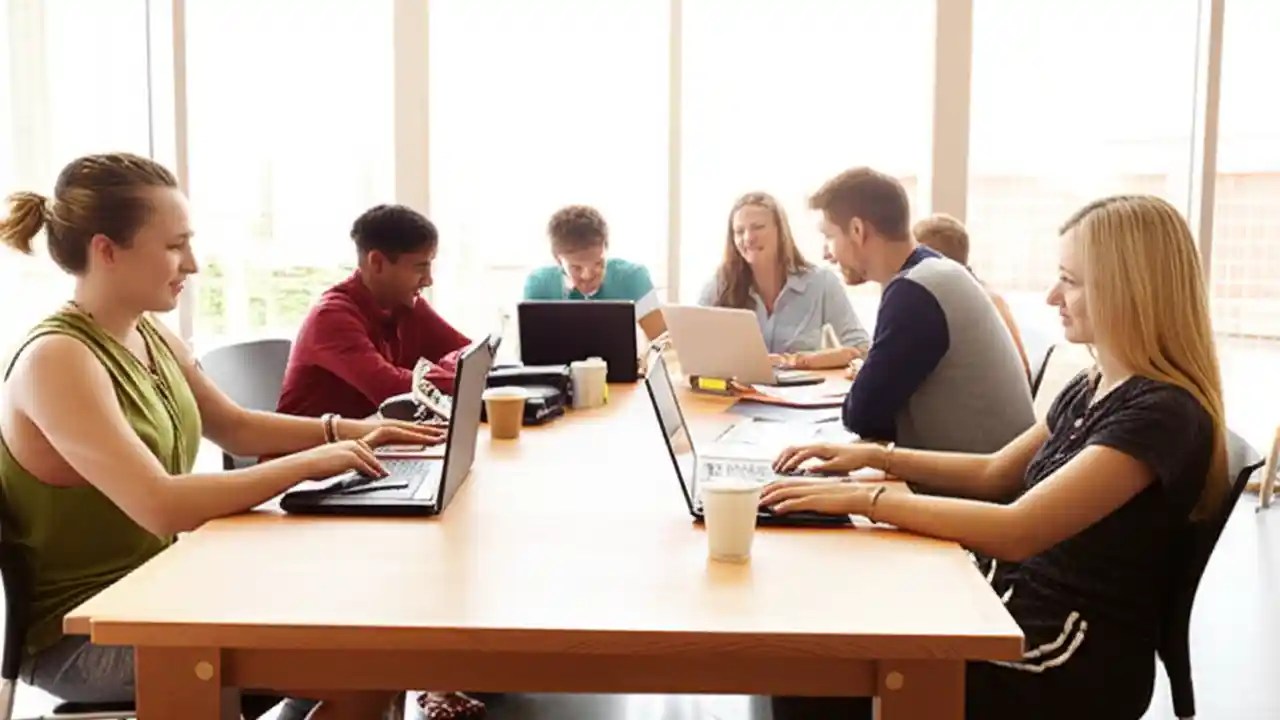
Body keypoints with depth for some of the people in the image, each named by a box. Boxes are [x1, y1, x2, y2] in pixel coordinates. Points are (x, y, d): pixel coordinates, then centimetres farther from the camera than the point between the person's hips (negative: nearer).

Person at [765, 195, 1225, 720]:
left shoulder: (1160, 414, -22)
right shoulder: (1094, 388, 7)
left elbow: (1016, 532, -30)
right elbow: (995, 474, 17)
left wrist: (862, 498, -27)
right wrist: (876, 457, 5)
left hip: (1071, 663, -8)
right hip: (1017, 610, 8)